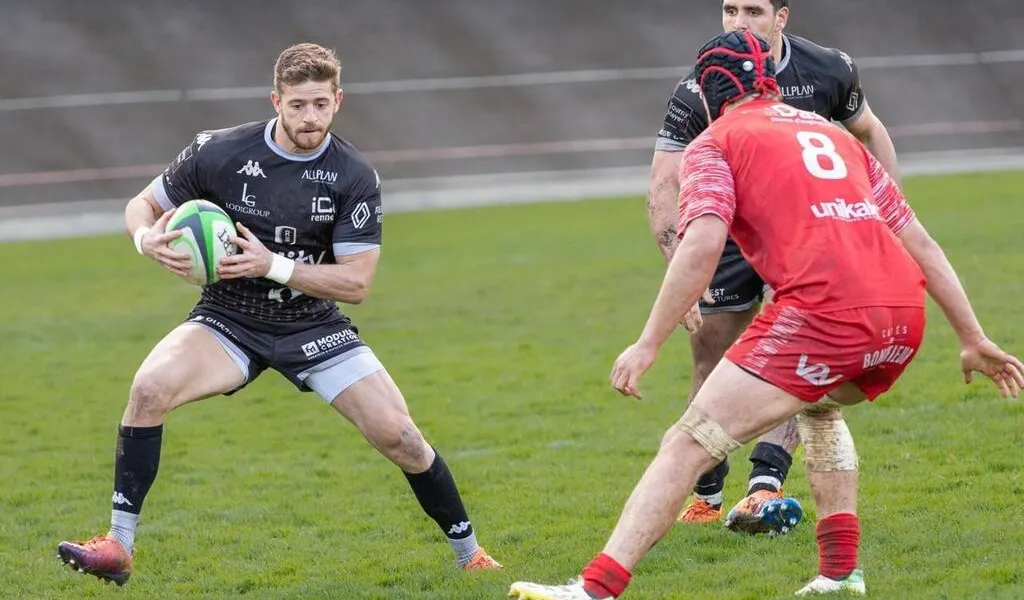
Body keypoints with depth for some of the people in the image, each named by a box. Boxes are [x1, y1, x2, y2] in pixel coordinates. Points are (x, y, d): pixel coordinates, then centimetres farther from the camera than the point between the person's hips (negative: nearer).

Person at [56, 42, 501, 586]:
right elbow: (143, 204, 2)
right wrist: (148, 239, -23)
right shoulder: (221, 152, -12)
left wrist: (273, 266, -27)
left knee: (396, 433, -12)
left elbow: (355, 283, -14)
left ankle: (469, 553, 12)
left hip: (315, 326, 0)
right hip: (229, 321, 0)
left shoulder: (355, 178, -12)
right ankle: (118, 547, -20)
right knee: (150, 386, -28)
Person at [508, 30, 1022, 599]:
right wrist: (975, 340, 31)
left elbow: (704, 244, -8)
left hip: (823, 312, -6)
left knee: (688, 445, -4)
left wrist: (648, 345, -7)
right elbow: (920, 242, 27)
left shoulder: (715, 143, 11)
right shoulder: (835, 135, 29)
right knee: (820, 404, 36)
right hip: (905, 317, 6)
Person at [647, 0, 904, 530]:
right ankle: (705, 500, 19)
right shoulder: (697, 93, -18)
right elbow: (663, 187, -19)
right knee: (712, 364, 3)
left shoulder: (829, 71, -13)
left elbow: (868, 133, 8)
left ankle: (765, 487, -22)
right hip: (728, 237, 0)